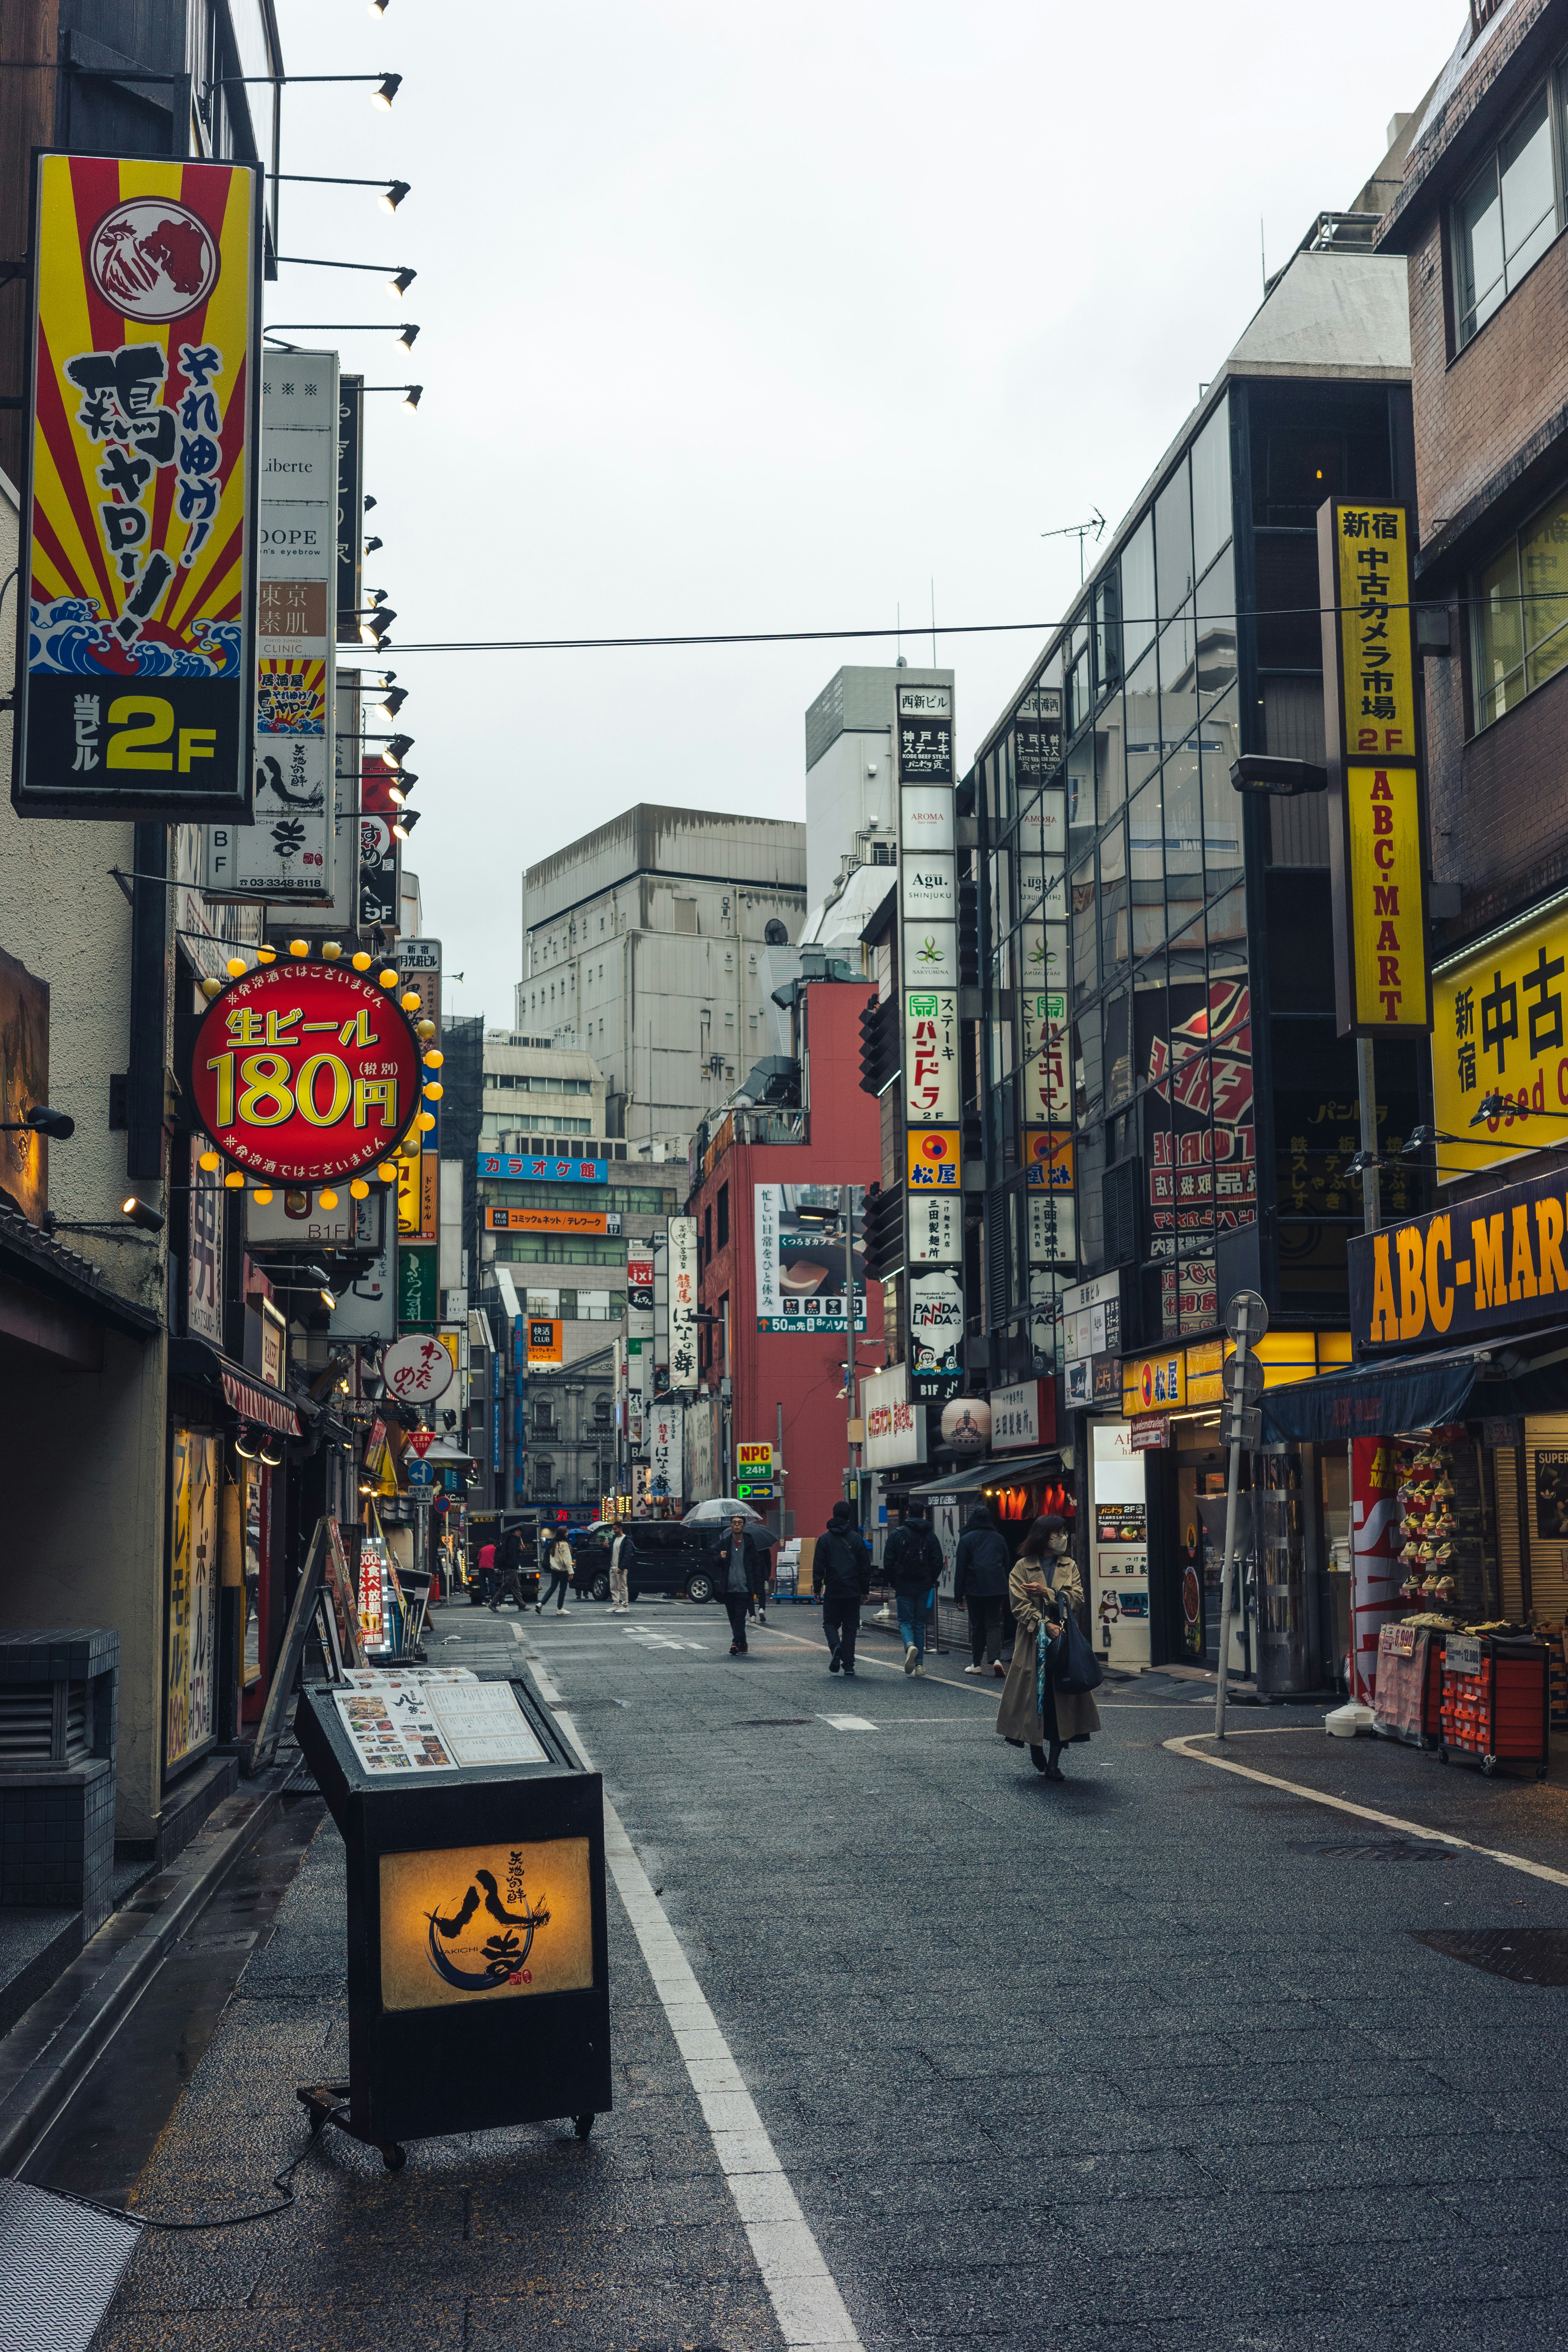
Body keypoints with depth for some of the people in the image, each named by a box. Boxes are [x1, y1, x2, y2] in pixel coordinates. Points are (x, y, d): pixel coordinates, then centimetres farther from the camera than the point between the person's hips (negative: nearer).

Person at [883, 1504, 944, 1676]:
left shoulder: (897, 1535, -1)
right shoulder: (930, 1536, 4)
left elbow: (888, 1563, -2)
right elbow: (938, 1563, 3)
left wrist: (894, 1584, 9)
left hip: (904, 1586, -2)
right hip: (923, 1587, 2)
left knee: (905, 1621, 4)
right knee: (920, 1624, 10)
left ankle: (910, 1645, -27)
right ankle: (919, 1664, 7)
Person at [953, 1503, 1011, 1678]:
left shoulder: (967, 1539, -1)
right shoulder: (1000, 1539, 10)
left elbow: (961, 1568, -1)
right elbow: (1007, 1565, 16)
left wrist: (959, 1595, 2)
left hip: (974, 1589, -2)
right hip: (997, 1589, 2)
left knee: (977, 1626, 8)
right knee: (994, 1624, 1)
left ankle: (976, 1664, 12)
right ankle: (994, 1659, -19)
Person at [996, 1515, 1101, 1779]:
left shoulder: (1069, 1566, 12)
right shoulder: (1024, 1567, 2)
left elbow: (1077, 1599, 0)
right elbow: (1020, 1606, -5)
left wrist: (1047, 1593, -11)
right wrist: (1046, 1625, -15)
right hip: (1033, 1642, -2)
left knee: (1062, 1701, -3)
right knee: (1033, 1697, 0)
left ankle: (1054, 1764, 1)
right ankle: (1037, 1752, 21)